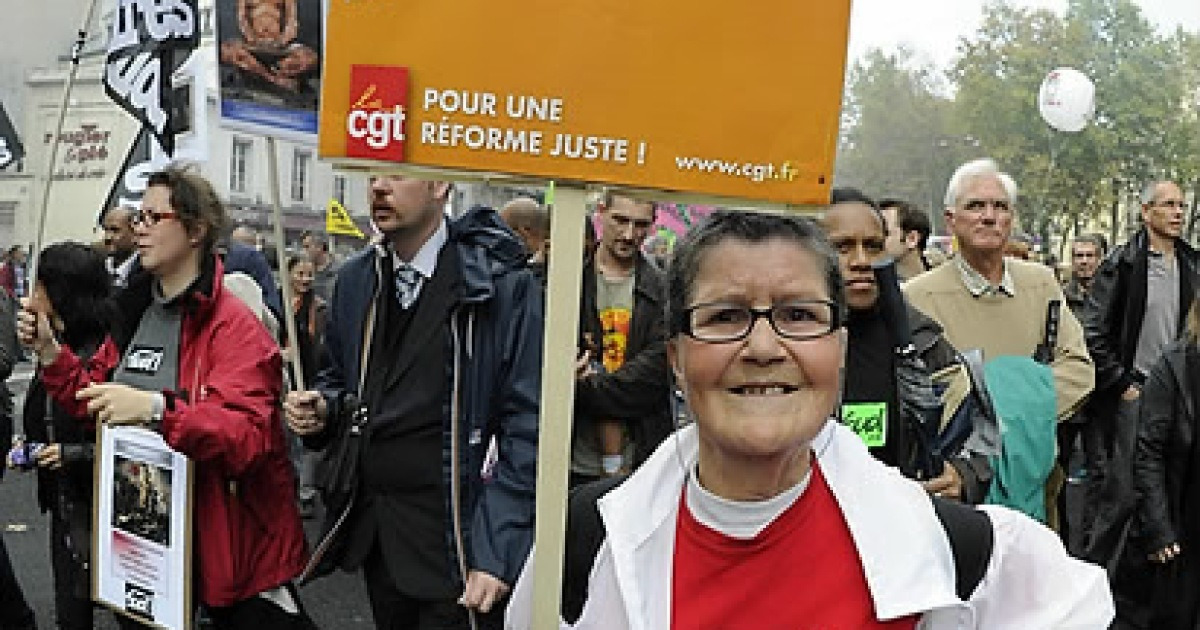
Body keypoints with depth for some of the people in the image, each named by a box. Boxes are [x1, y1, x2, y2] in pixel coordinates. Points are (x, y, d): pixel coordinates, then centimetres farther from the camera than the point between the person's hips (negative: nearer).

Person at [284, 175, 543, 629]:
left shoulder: (504, 286, -12)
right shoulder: (355, 280, 7)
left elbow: (526, 427, -13)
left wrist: (498, 552, -17)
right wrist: (320, 410, -1)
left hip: (452, 537, -6)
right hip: (370, 528, 6)